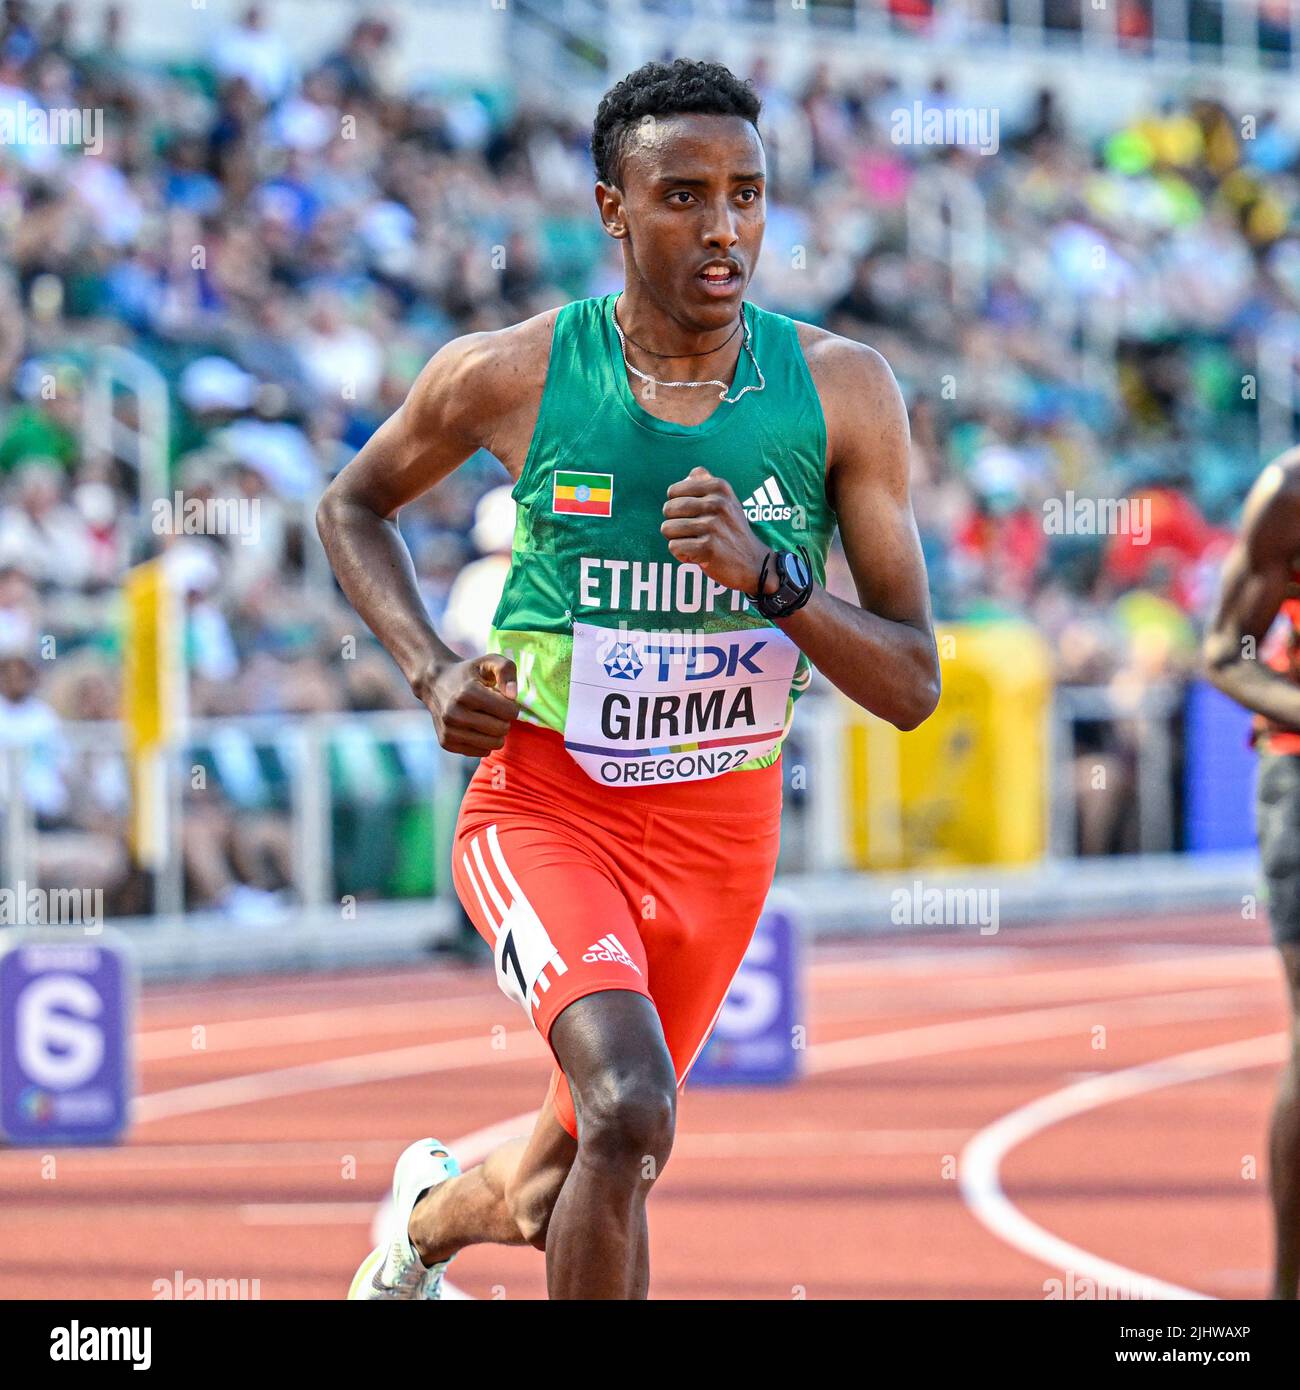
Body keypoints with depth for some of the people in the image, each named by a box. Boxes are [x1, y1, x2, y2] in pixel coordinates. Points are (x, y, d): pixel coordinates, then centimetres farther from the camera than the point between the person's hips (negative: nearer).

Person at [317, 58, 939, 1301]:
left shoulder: (840, 391, -9)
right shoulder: (509, 376, -11)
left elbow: (912, 688, -8)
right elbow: (352, 505, 10)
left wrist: (769, 575, -25)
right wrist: (429, 672, -6)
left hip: (719, 828, 3)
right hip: (543, 806, -3)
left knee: (555, 1201, 17)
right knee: (629, 1107, -31)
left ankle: (435, 1207, 54)